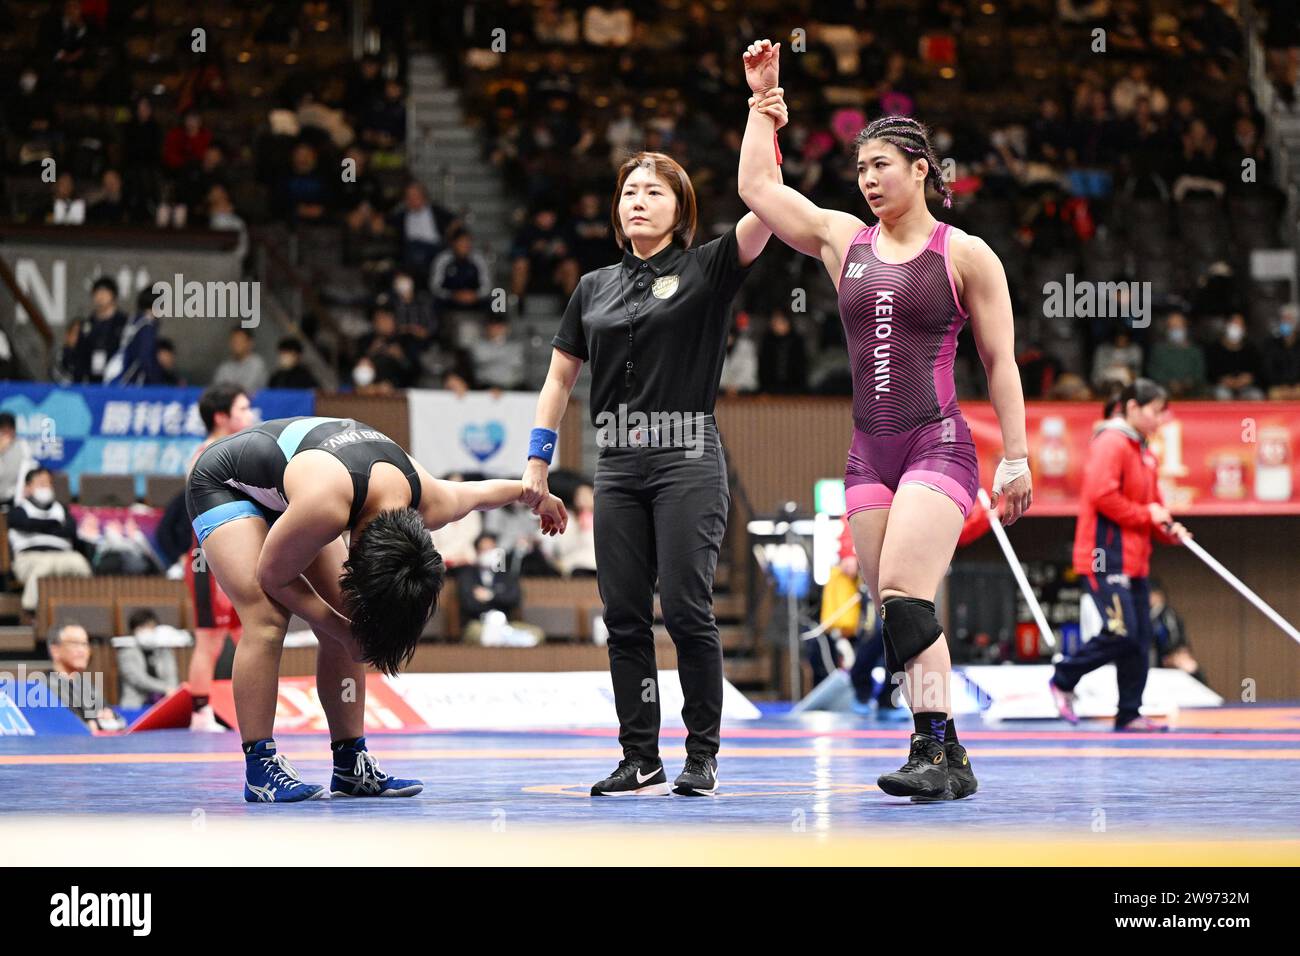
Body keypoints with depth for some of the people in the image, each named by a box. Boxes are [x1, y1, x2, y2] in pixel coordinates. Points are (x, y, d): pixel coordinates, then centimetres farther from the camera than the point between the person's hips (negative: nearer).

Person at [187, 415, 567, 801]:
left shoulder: (431, 503, -23)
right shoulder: (325, 508, -44)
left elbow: (477, 493, 2)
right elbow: (273, 576, -27)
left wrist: (534, 494, 21)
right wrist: (341, 629, -24)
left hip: (285, 491, 7)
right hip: (224, 484, -7)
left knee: (343, 628, -4)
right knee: (267, 620, -23)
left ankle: (351, 767, 1)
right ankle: (259, 770, -22)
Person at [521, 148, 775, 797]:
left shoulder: (706, 270, 2)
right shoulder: (594, 288, 15)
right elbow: (560, 377, 20)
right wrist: (537, 462, 14)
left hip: (687, 458, -5)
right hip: (618, 463, 5)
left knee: (686, 610, -10)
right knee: (624, 616, 2)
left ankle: (702, 756, 0)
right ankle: (640, 761, 8)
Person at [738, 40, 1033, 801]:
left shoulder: (965, 254, -1)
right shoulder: (844, 239, 11)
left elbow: (1000, 362, 1)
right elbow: (758, 187, 14)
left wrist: (1017, 459, -2)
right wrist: (764, 100, 13)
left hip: (939, 444, -5)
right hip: (870, 450, 5)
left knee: (903, 592, -21)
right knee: (897, 611, 1)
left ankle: (936, 750, -21)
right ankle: (947, 762, 5)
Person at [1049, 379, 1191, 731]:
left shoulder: (1144, 453, 19)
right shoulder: (1111, 443, -11)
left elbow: (1153, 504, 26)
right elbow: (1102, 495, -22)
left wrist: (1169, 529, 6)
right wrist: (1145, 515, -15)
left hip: (1134, 561, 10)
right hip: (1107, 558, -10)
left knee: (1140, 639, 6)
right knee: (1120, 633, -14)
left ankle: (1129, 714, 10)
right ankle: (1063, 680, 6)